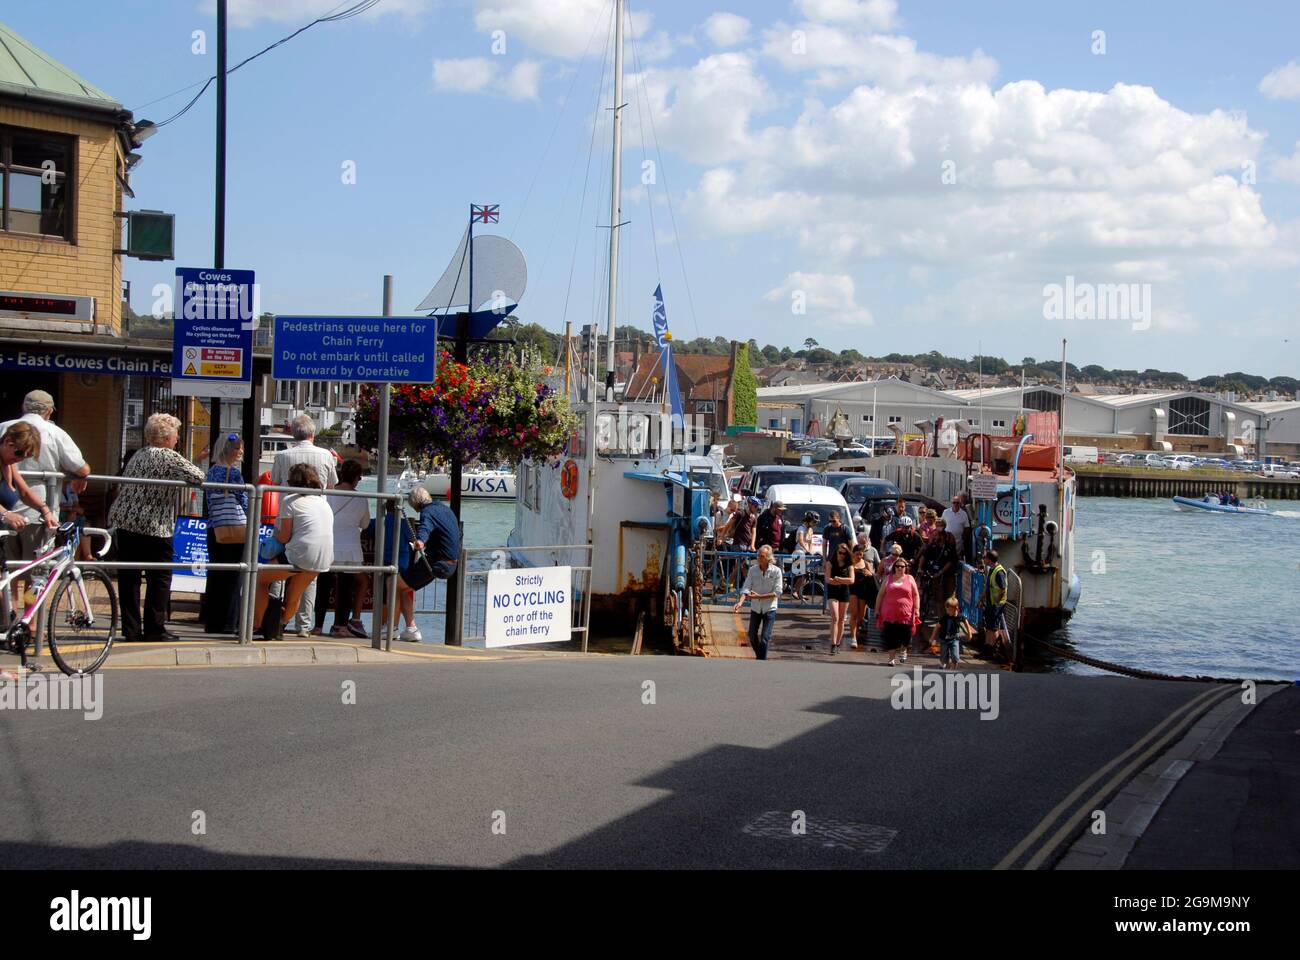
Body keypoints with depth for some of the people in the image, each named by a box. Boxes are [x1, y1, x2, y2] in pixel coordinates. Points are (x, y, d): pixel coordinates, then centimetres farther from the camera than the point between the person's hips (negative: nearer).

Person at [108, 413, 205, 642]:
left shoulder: (138, 455, 13)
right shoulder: (169, 457, -9)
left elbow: (122, 487, 18)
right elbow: (197, 477, -16)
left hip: (123, 520, 7)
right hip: (154, 527, -7)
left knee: (128, 576, 8)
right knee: (160, 577, 3)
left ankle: (131, 629, 10)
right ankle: (154, 629, 4)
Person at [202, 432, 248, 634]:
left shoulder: (211, 472, 11)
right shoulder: (233, 472, -9)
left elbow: (207, 505, 15)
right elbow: (243, 500, -9)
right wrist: (251, 521, 3)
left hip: (214, 531, 7)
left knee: (215, 576, 10)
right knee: (233, 576, -2)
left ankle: (211, 622, 12)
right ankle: (228, 623, -2)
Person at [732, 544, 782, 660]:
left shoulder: (776, 571, -13)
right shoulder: (752, 570, -5)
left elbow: (777, 592, -15)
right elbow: (746, 588, -13)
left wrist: (759, 596, -22)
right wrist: (740, 602, -31)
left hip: (769, 609, -4)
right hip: (755, 608, 4)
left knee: (764, 639, -10)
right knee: (752, 637, 13)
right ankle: (759, 656, 39)